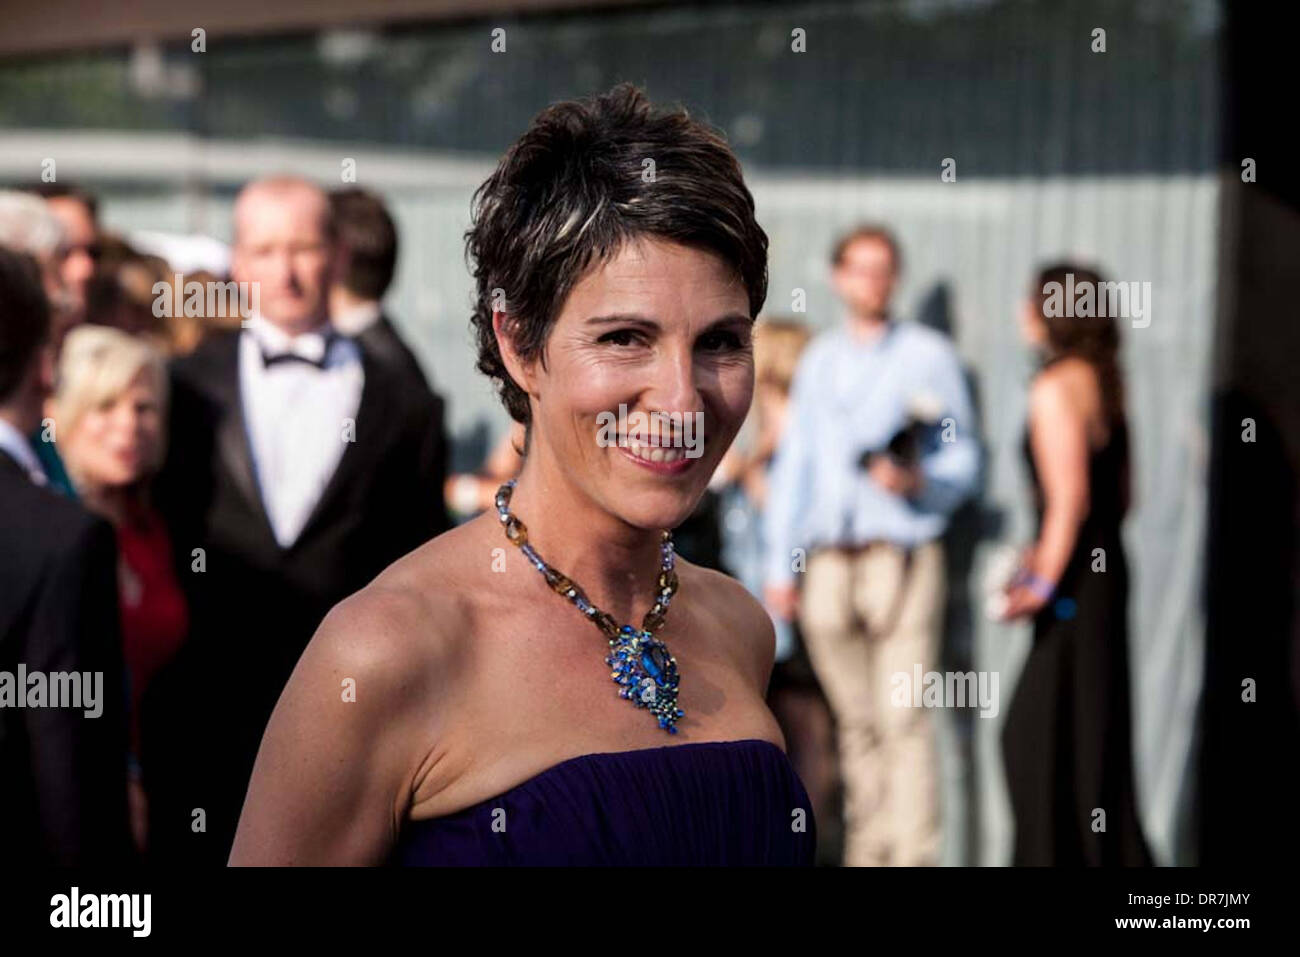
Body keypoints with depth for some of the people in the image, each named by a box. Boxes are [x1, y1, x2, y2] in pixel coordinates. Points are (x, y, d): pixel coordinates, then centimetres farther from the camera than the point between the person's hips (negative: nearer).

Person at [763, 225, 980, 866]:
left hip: (901, 554, -4)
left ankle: (912, 853, -11)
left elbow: (963, 458, 6)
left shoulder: (928, 356, 7)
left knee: (903, 718, -10)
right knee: (855, 720, 6)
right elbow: (794, 464, 18)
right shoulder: (818, 361, 18)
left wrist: (918, 481, -16)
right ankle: (866, 850, 13)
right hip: (827, 563, 4)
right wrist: (780, 566, 13)